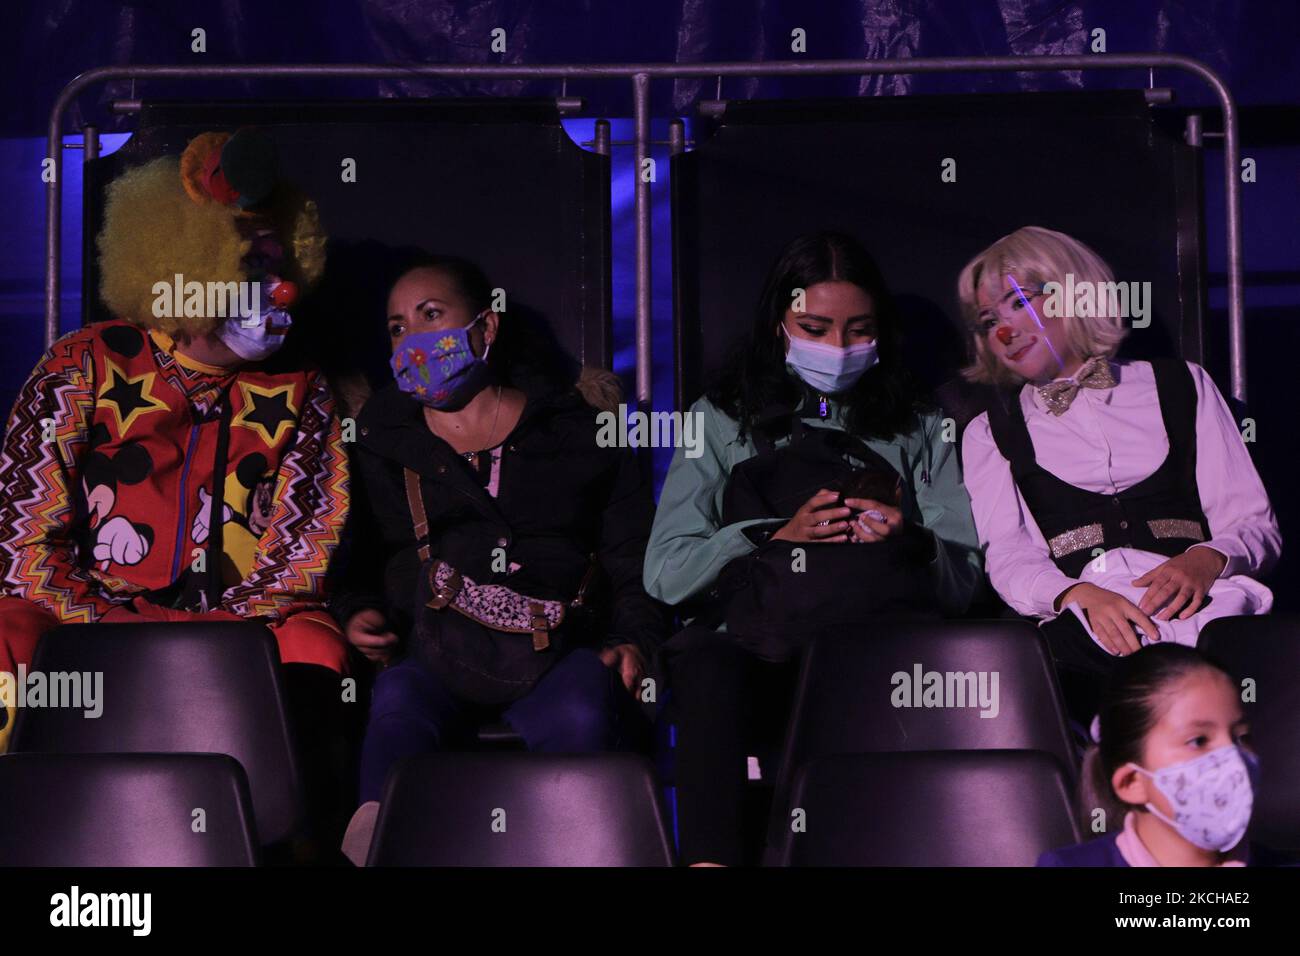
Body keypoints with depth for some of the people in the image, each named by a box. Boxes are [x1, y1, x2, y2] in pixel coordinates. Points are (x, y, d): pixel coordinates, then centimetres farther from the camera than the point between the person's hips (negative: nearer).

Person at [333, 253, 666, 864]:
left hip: (557, 643, -1)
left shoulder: (578, 431, 16)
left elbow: (635, 560, 14)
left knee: (584, 720, -35)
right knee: (399, 712, -34)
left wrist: (633, 641, -2)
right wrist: (358, 613, 0)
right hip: (433, 644, 1)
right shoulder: (382, 440, 21)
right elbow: (358, 555, 21)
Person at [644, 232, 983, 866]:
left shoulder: (918, 431, 24)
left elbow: (964, 581, 12)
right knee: (709, 663, -37)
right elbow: (664, 574, 6)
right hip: (747, 653, 0)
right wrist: (776, 539, -9)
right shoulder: (722, 421, 20)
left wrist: (912, 545, -11)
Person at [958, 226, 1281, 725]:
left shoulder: (1180, 384, 23)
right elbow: (1008, 556, 6)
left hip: (1194, 595, 2)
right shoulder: (989, 433, 23)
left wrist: (1206, 559, -10)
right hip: (1077, 621, -1)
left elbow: (1253, 521, 14)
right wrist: (1080, 596, -18)